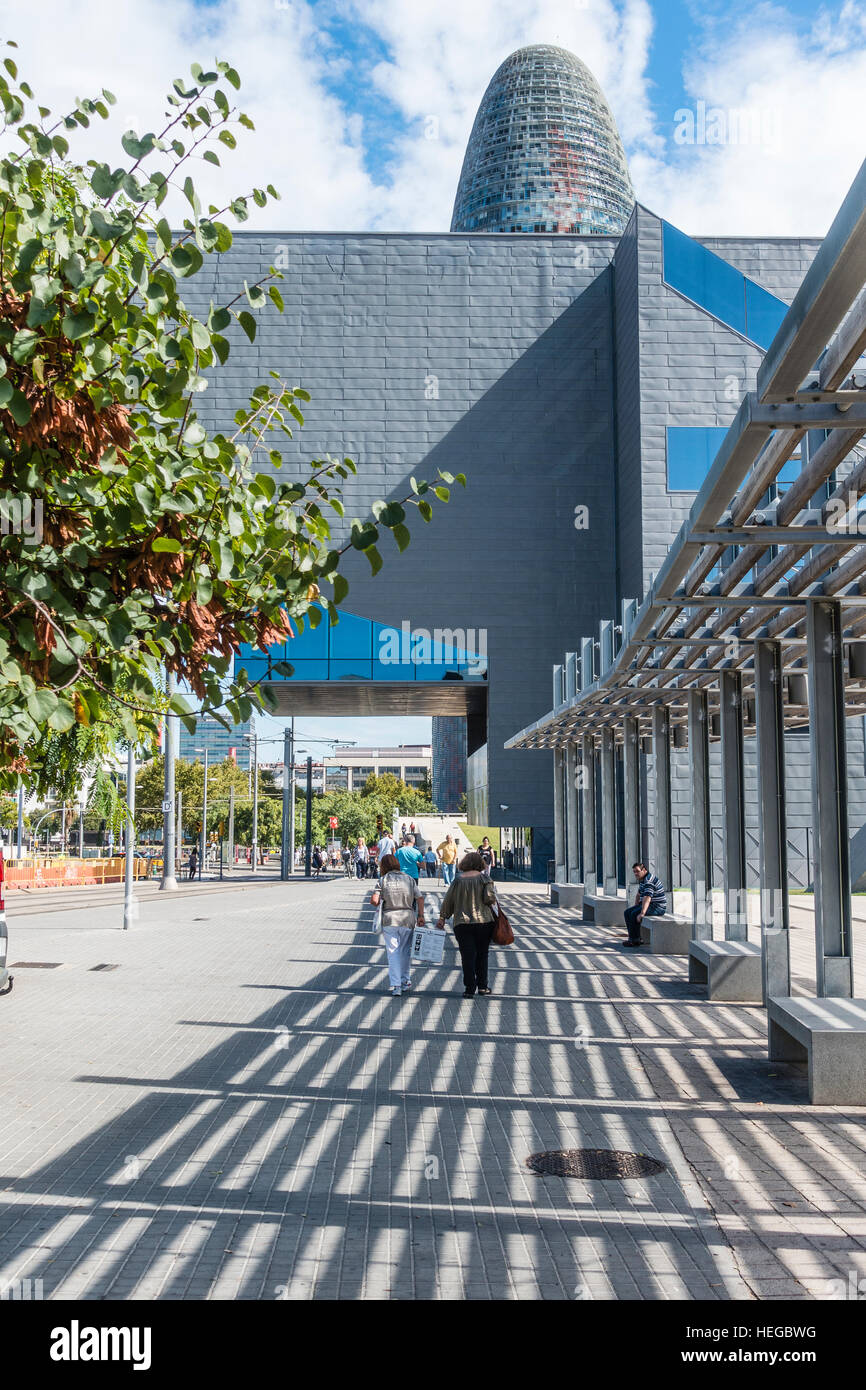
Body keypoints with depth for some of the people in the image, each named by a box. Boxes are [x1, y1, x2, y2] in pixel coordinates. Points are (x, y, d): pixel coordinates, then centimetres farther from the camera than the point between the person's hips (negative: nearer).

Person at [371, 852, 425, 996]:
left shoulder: (383, 880, -2)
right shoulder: (409, 879, 5)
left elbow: (374, 900, -10)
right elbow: (420, 899, 0)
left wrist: (380, 906, 11)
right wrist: (420, 916, 5)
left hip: (389, 919, -2)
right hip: (408, 918, 2)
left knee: (393, 952, 2)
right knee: (405, 950, 17)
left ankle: (395, 985, -4)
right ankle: (405, 981, 27)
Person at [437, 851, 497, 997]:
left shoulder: (458, 881, 3)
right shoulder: (484, 878, -3)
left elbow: (448, 901, 5)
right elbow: (490, 898, -14)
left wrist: (442, 918, 15)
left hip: (462, 924, 1)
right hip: (484, 921, 0)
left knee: (468, 956, 2)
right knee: (482, 954, 13)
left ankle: (470, 989, -2)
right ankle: (482, 986, 17)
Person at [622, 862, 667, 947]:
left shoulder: (648, 881, -22)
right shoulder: (641, 880, 12)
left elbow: (647, 898, -33)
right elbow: (639, 895, 25)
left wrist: (642, 913, -39)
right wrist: (636, 907, 14)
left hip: (658, 907, -10)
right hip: (650, 905, 10)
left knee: (634, 914, -25)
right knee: (627, 912, 3)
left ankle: (635, 940, -16)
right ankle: (633, 937, 2)